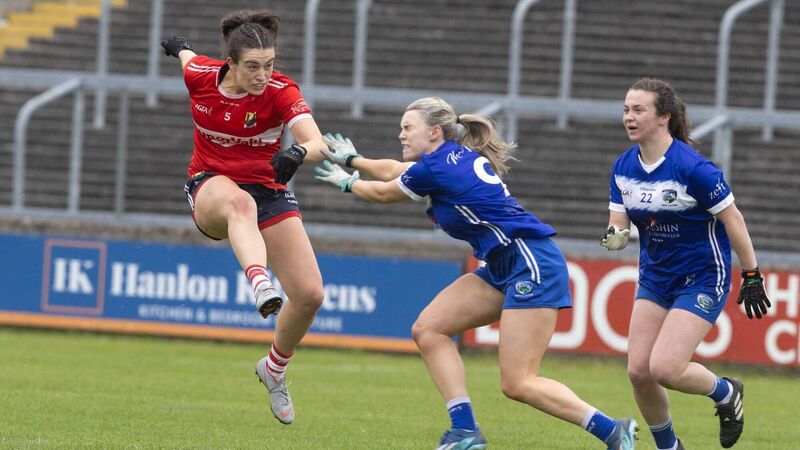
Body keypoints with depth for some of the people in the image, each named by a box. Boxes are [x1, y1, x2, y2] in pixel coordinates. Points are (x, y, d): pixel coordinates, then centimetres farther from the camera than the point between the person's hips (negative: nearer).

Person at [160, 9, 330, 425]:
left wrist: (298, 153, -56)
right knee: (241, 203, -42)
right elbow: (189, 58, 15)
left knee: (309, 294, -8)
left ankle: (275, 368, 21)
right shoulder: (200, 76, -12)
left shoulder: (281, 91, -18)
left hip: (269, 190, 1)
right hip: (211, 187, -1)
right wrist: (180, 47, 38)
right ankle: (260, 285, -69)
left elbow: (317, 143, -33)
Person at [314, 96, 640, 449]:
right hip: (502, 268, 10)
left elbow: (383, 193, 6)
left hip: (532, 266, -10)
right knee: (428, 330, 2)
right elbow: (394, 170, 31)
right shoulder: (455, 156, 12)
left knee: (518, 384, -15)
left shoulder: (436, 168, -13)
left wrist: (346, 182, 24)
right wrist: (352, 160, 42)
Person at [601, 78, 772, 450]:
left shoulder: (692, 168, -21)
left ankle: (726, 393, 14)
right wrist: (615, 235, -23)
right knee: (639, 370, -2)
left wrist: (751, 276, -9)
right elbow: (619, 223, 2)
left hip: (702, 280, -6)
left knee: (664, 369, -17)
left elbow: (732, 218, -13)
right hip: (655, 278, 6)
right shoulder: (623, 167, -1)